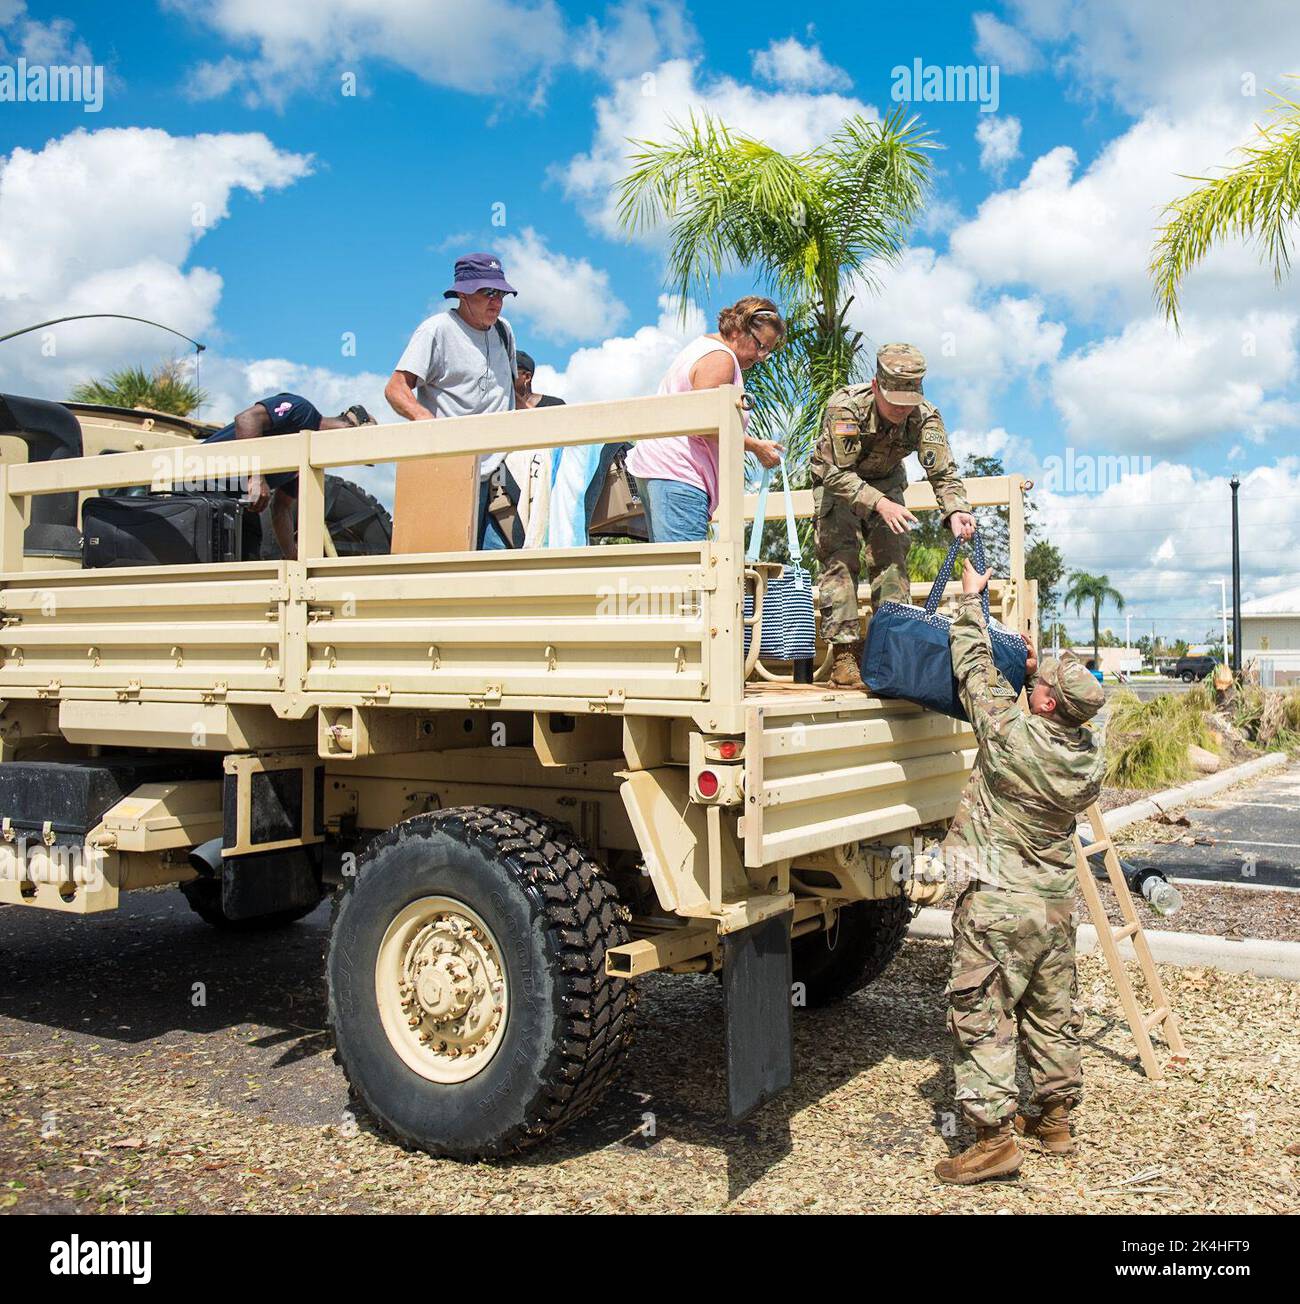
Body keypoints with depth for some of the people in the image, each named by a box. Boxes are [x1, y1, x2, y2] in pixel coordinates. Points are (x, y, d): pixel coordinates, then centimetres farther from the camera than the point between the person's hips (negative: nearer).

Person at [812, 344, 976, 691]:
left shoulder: (925, 416, -25)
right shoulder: (846, 406, -35)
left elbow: (943, 472, -27)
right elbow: (838, 474, -36)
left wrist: (956, 510, -47)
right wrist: (879, 504, -47)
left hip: (885, 482, 3)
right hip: (837, 482, -3)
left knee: (892, 555, -8)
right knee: (840, 557, -14)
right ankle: (844, 656, -16)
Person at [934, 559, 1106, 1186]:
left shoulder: (1012, 734, -22)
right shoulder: (1092, 755, -4)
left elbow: (974, 667, -9)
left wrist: (971, 598, 4)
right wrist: (1039, 669, 15)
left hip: (996, 903, -7)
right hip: (1055, 901, 7)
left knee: (980, 1018, 0)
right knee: (1051, 1013, 18)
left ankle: (995, 1138, 1)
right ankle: (1054, 1118, 31)